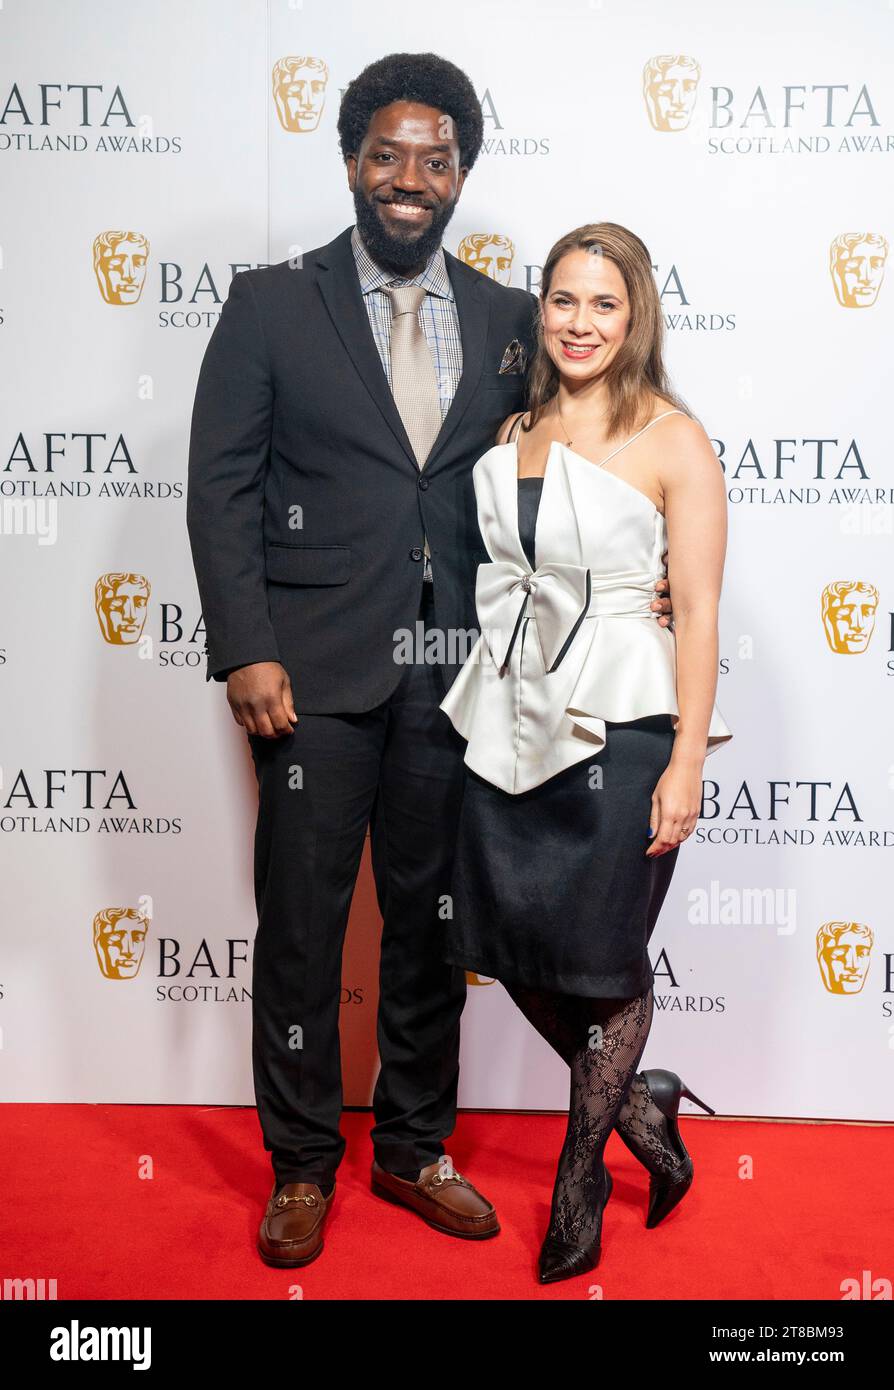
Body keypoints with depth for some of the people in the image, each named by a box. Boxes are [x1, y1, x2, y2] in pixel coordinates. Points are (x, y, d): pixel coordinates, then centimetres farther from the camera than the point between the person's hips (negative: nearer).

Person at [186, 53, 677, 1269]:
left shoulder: (505, 319, 11)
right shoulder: (271, 304, 2)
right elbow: (221, 487, -2)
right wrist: (246, 651, -11)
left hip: (452, 673, 3)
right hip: (317, 673, -2)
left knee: (432, 925, 13)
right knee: (301, 927, 6)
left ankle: (414, 1147, 32)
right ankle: (301, 1166, 26)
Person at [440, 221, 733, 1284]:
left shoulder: (672, 439, -6)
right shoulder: (512, 432, 10)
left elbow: (697, 607, -10)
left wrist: (687, 758, -14)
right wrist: (496, 704, 8)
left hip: (623, 722, -5)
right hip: (518, 716, 6)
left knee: (603, 959, 6)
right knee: (508, 942, 10)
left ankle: (580, 1180, 31)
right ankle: (639, 1108, 37)